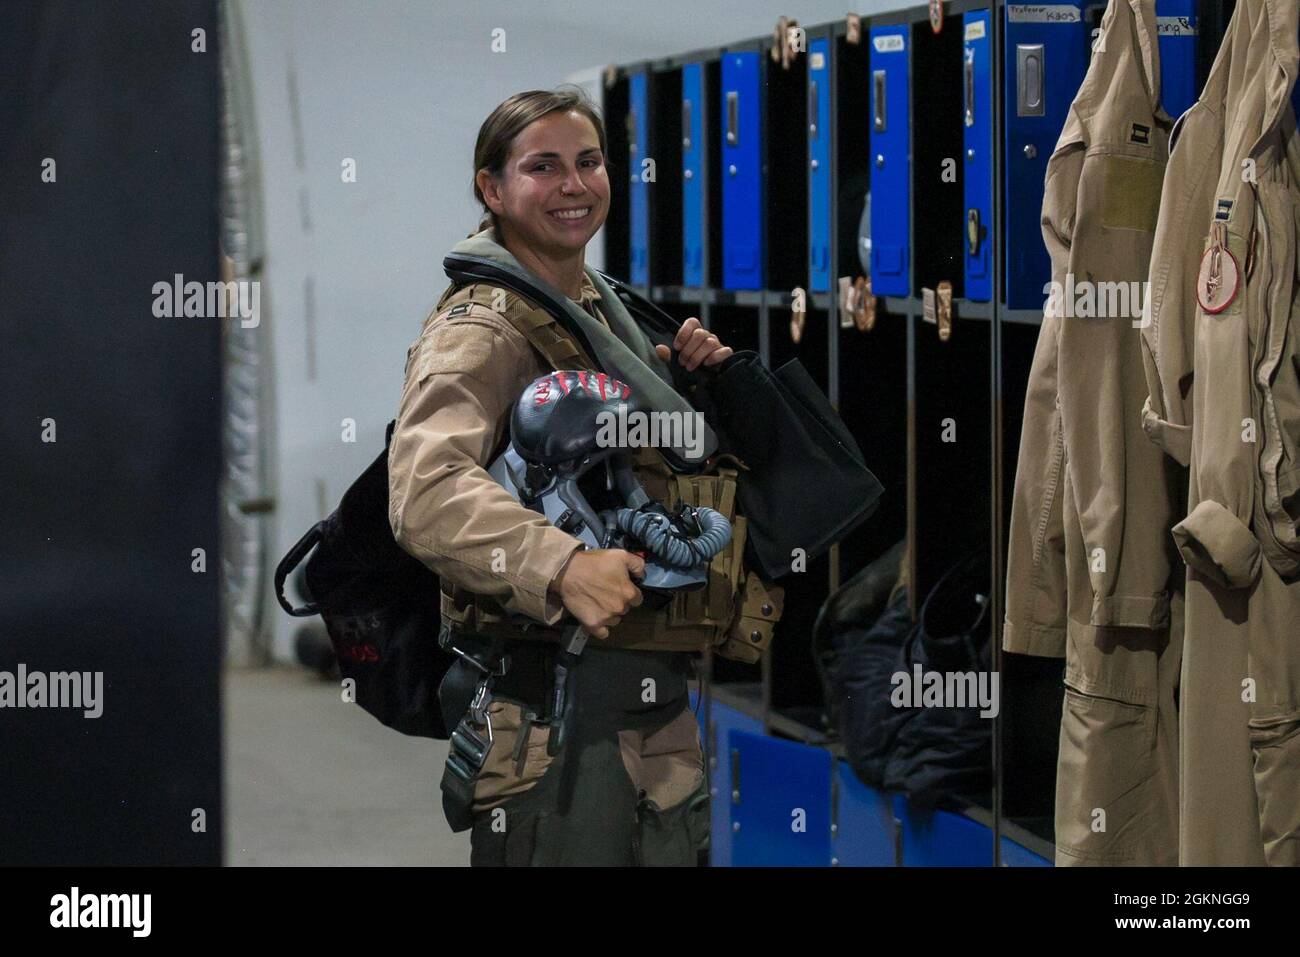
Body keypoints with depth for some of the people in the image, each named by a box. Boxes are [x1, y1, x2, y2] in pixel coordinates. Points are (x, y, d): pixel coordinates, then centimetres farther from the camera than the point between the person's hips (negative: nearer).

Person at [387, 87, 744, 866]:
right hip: (549, 713, -8)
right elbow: (426, 493, -28)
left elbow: (676, 482, 29)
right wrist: (563, 568, -41)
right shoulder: (480, 330, -9)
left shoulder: (611, 313, 17)